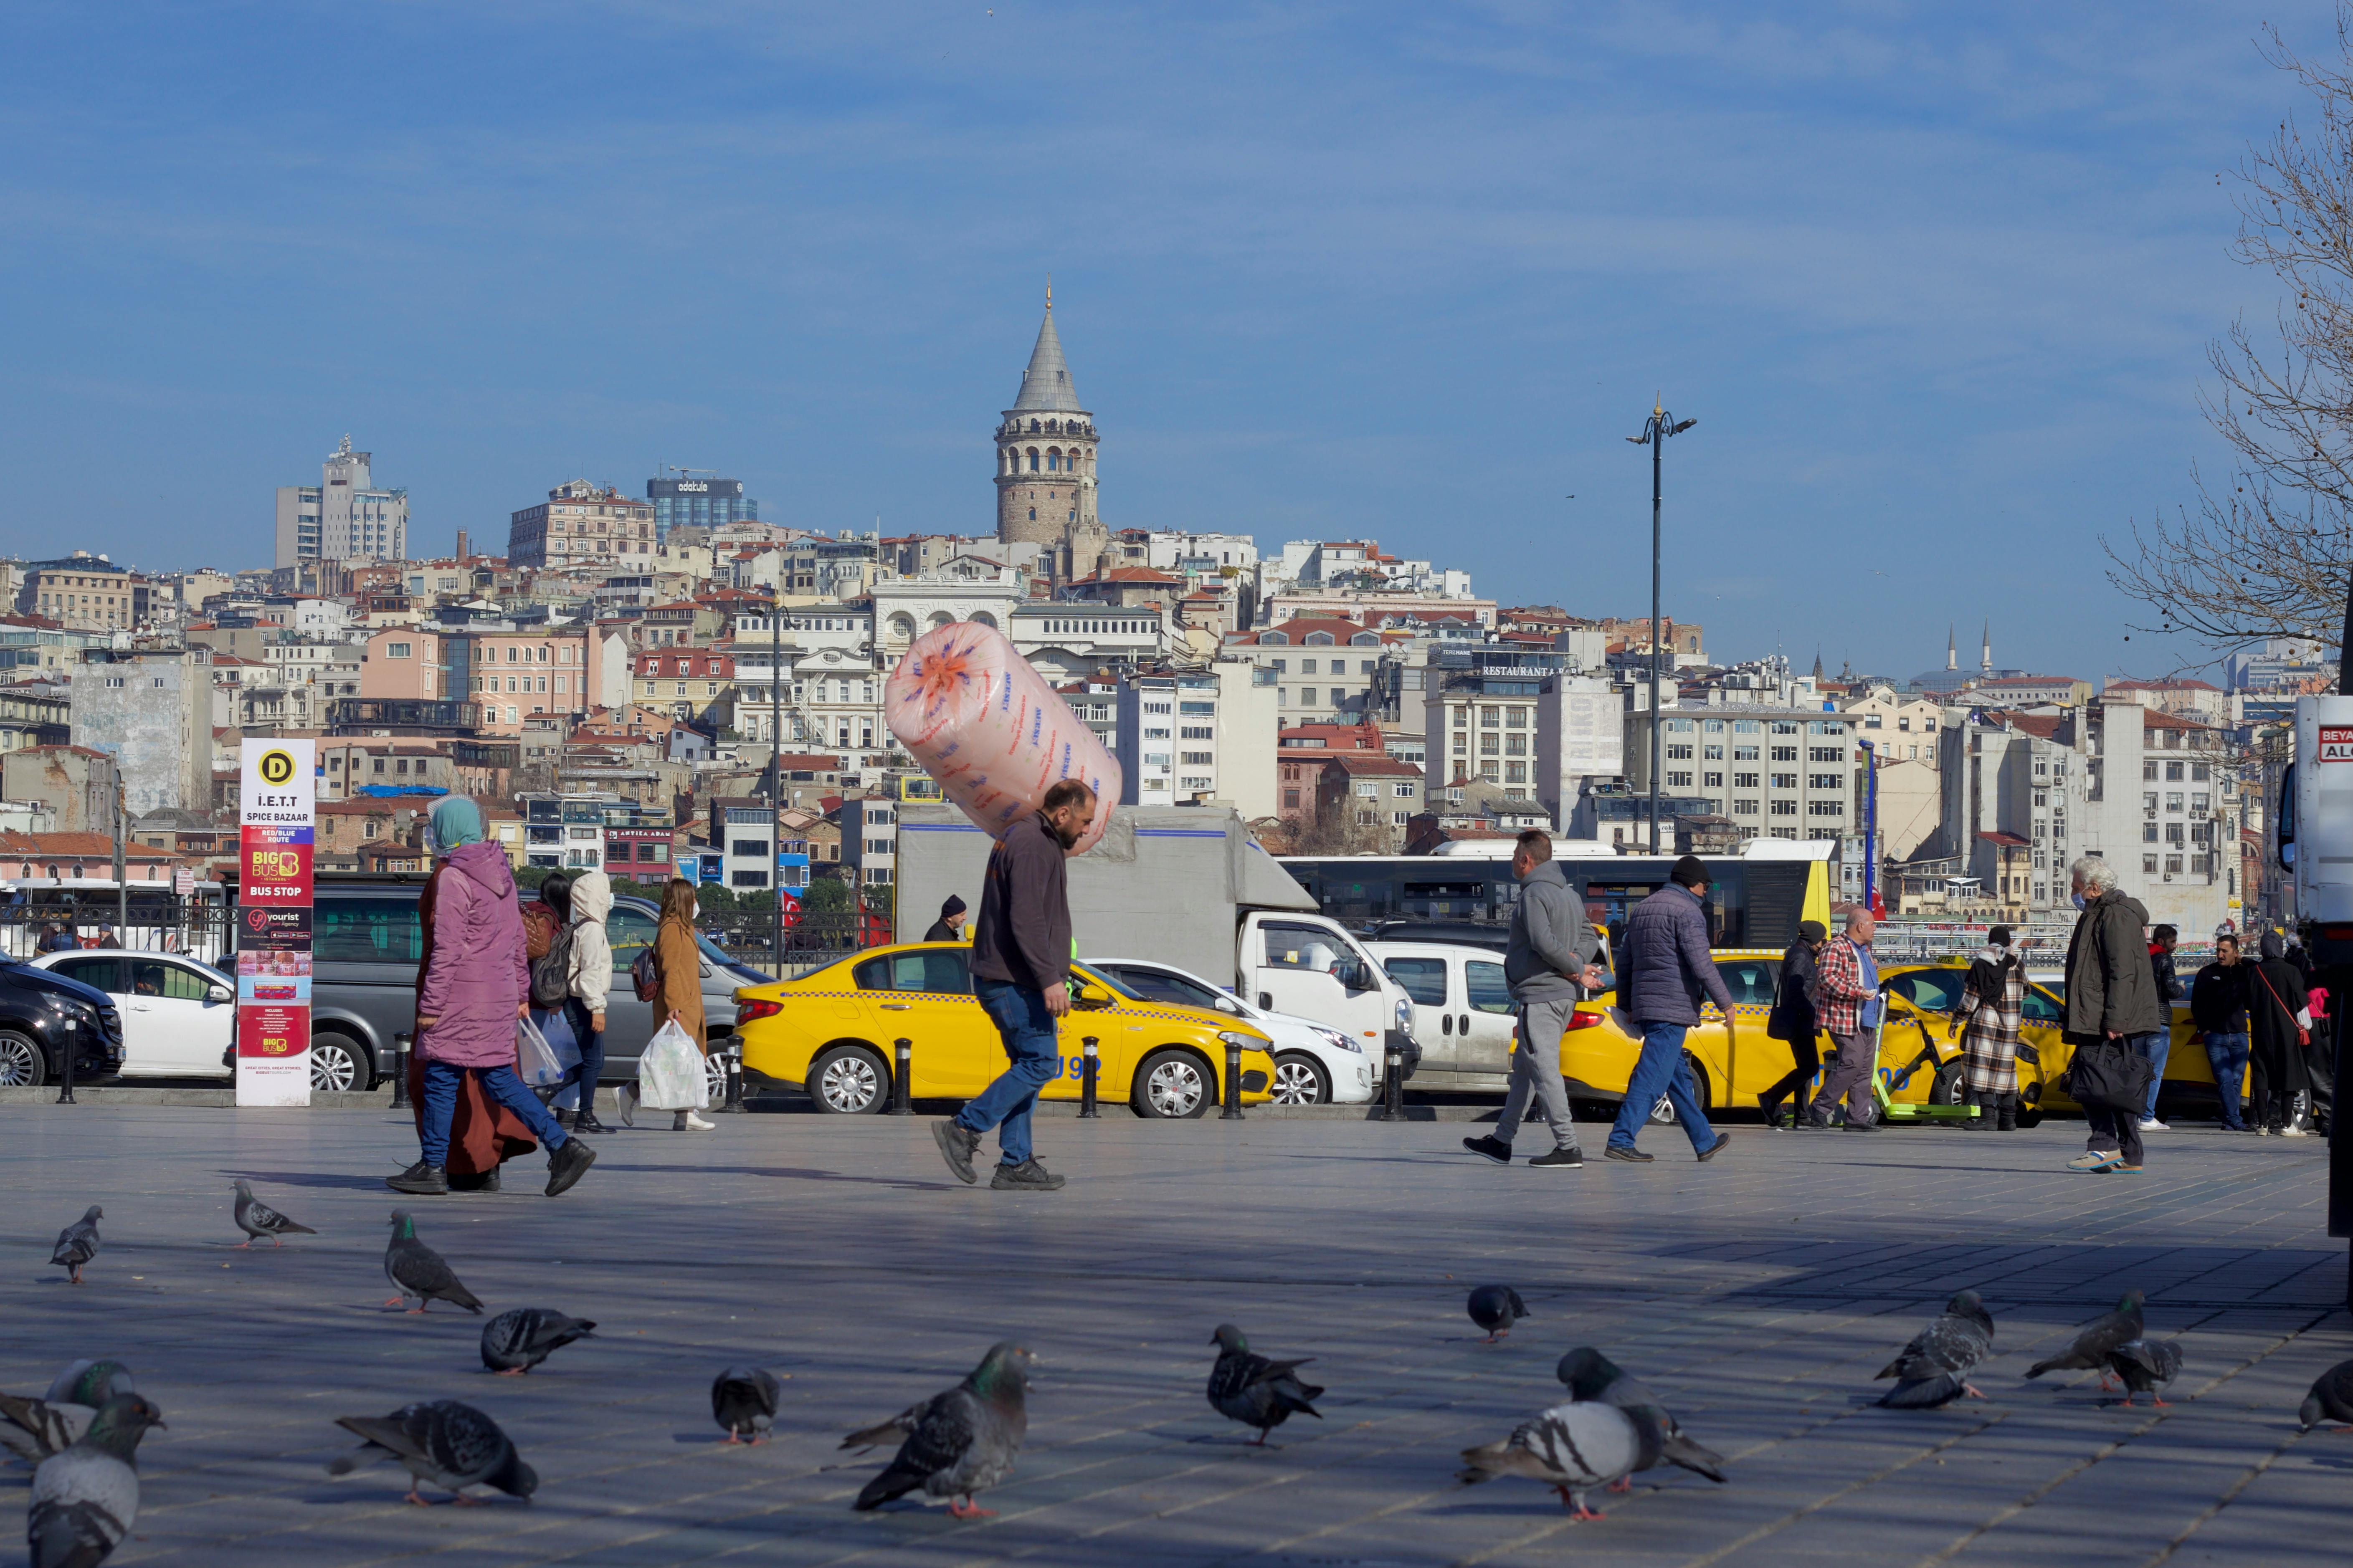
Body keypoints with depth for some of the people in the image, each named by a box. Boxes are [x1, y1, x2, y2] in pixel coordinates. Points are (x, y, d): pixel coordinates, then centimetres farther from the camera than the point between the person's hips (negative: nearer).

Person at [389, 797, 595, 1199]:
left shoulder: (453, 878, -14)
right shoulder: (501, 874, 12)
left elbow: (447, 949, -16)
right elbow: (517, 939, 17)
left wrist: (431, 1003, -13)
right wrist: (521, 992, 23)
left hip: (463, 998, -8)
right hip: (499, 996, 8)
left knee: (441, 1078, 2)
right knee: (499, 1079, 11)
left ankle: (433, 1168, 8)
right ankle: (563, 1147, 2)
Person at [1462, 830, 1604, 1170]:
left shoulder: (1534, 894, -14)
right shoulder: (1570, 892, 16)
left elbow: (1545, 944, -23)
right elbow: (1589, 936, 16)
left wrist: (1578, 970, -12)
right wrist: (1578, 964, -1)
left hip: (1540, 995, -10)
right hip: (1565, 996, 10)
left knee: (1544, 1070, -9)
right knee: (1524, 1069, 17)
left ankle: (1568, 1148, -12)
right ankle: (1501, 1142, 25)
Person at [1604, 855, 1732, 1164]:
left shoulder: (1643, 909, 18)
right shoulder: (1687, 911, -10)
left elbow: (1624, 963, 22)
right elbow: (1701, 965, -16)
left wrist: (1626, 1006, 28)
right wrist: (1726, 1003, -9)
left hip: (1645, 1006, 9)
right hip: (1672, 1009, -9)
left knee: (1679, 1077, 15)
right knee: (1652, 1077, -11)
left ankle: (1705, 1142, 24)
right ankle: (1621, 1141, -17)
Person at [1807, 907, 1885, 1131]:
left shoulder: (1865, 950, 19)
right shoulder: (1836, 948, -12)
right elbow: (1828, 979, -23)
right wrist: (1858, 992, -24)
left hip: (1867, 1020, 10)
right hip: (1846, 1019, -10)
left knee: (1865, 1067, 5)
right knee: (1852, 1063, -14)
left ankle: (1859, 1117, 7)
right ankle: (1819, 1108, -4)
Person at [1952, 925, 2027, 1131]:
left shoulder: (1980, 965, -6)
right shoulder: (2018, 966, 6)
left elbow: (1970, 998, -7)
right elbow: (2024, 993, 19)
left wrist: (1955, 1022, 0)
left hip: (1984, 1022, -5)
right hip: (2010, 1027, 5)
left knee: (1983, 1066, -6)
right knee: (2006, 1067, 10)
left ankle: (1988, 1115, -15)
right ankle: (2008, 1119, 12)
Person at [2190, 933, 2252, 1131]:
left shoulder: (2244, 973, 11)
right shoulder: (2207, 974, 8)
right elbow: (2196, 1005, 9)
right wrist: (2205, 1029, 0)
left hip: (2239, 1035, 2)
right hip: (2215, 1036, -2)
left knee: (2237, 1080, 0)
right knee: (2225, 1079, -12)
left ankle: (2230, 1121, 6)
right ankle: (2235, 1120, -18)